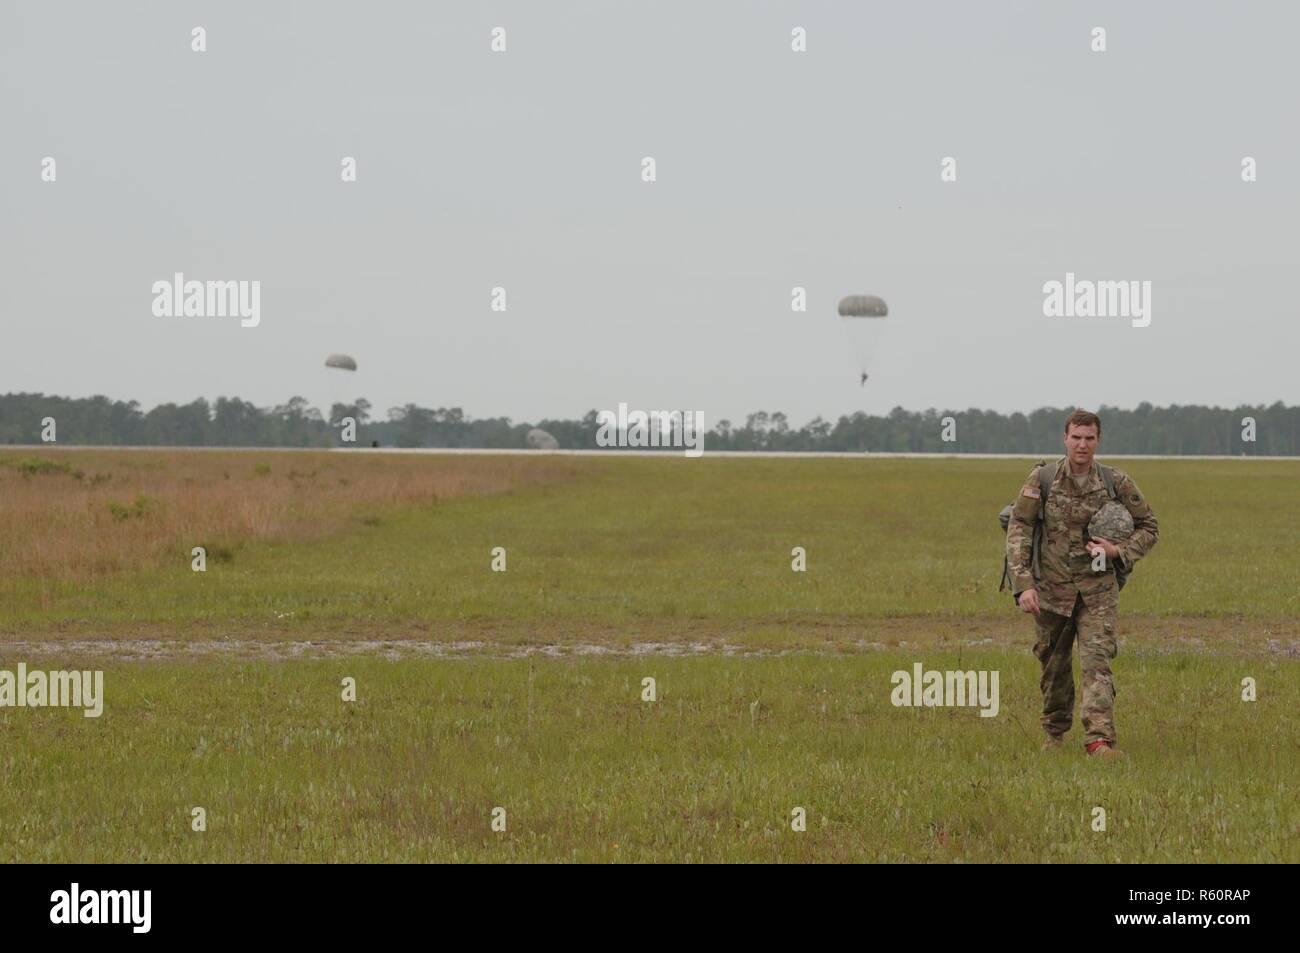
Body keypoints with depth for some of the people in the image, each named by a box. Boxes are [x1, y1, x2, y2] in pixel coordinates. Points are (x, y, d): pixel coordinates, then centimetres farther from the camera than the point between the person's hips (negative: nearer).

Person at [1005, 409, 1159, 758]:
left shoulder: (1117, 482, -3)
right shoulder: (1041, 479, -6)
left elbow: (1149, 527, 8)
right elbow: (1018, 529, -5)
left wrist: (1120, 551, -11)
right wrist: (1024, 584, -15)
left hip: (1097, 588, -1)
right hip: (1052, 588, 1)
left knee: (1096, 660, -15)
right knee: (1054, 664, 12)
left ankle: (1099, 739, -23)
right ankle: (1055, 731, 33)